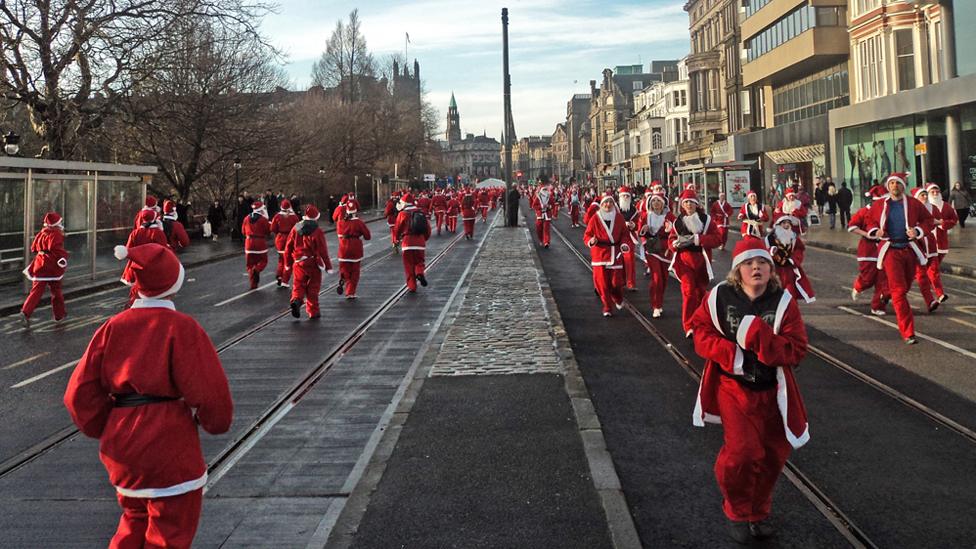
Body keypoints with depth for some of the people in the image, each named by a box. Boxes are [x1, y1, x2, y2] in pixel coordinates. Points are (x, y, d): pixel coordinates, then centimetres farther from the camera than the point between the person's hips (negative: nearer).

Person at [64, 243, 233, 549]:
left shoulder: (113, 327, 2)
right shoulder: (181, 328, -14)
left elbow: (81, 391, 2)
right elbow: (207, 389, -17)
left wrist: (107, 429, 16)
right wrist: (216, 422, 3)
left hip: (121, 448, 6)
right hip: (168, 446, -5)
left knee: (136, 519, 27)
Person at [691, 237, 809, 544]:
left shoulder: (783, 302, -11)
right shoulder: (720, 296, -11)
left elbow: (796, 351, -15)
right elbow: (701, 330, -1)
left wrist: (758, 335, -31)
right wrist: (728, 352, -19)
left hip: (772, 392, 2)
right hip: (734, 386, -2)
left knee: (773, 455, 13)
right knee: (743, 451, -16)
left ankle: (759, 512, 40)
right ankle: (737, 513, 13)